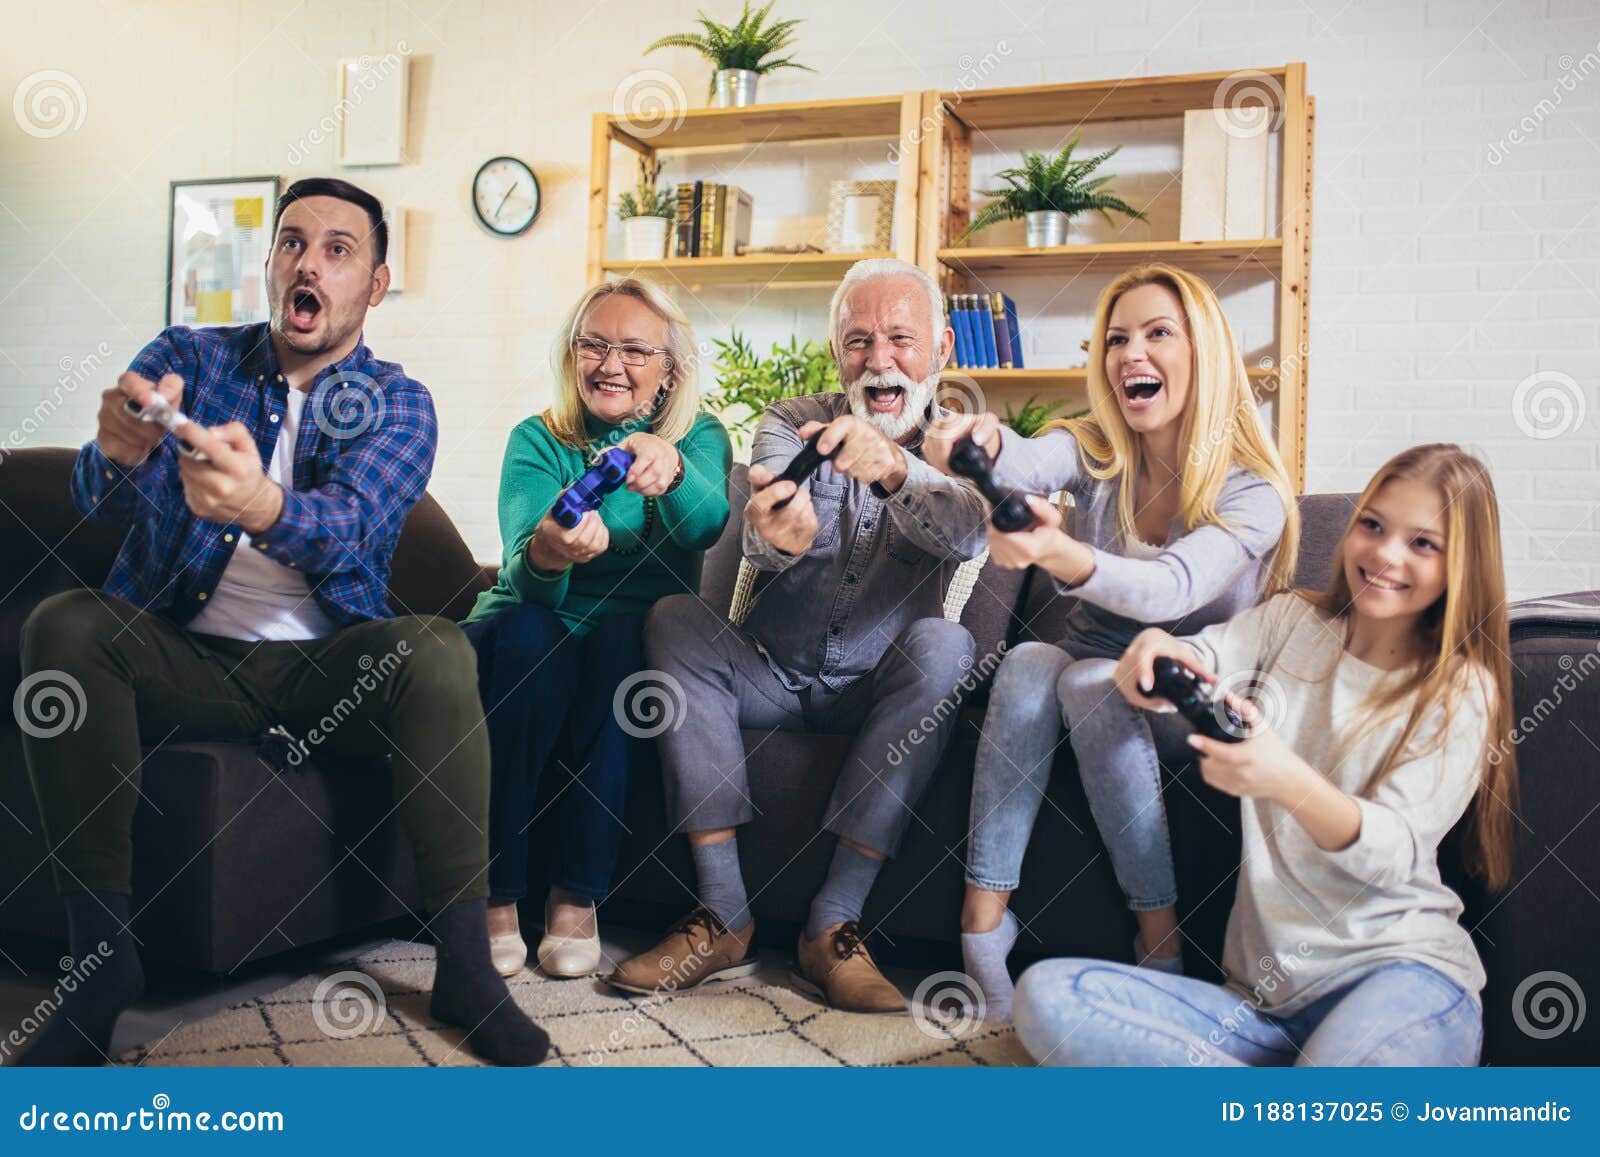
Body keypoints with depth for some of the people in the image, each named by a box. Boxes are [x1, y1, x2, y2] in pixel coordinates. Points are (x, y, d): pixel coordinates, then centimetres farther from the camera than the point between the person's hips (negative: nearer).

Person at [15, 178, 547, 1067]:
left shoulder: (397, 403, 2)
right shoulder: (186, 358, 7)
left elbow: (351, 525, -20)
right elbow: (104, 502, -9)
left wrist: (264, 507, -45)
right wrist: (120, 453, -36)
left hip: (324, 672, -1)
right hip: (181, 658, 2)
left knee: (439, 649, -30)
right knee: (65, 625, -27)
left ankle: (466, 962, -23)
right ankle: (103, 952, -18)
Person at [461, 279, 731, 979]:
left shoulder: (700, 437, 4)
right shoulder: (537, 440, 3)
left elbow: (707, 525, -22)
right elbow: (522, 572, -16)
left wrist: (672, 468, -45)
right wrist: (546, 556, -42)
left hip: (640, 657, 0)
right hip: (537, 639, 1)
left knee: (621, 632, -33)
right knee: (520, 632, -32)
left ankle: (578, 895, -25)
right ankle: (495, 894, -25)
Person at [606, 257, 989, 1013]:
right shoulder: (792, 422, 3)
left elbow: (966, 530, -25)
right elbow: (760, 543, -19)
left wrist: (894, 468, -46)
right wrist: (778, 535, -45)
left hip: (878, 693, -1)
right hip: (772, 679, 2)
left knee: (944, 644, -30)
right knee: (674, 617, -23)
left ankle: (832, 927, -28)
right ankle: (724, 918, -25)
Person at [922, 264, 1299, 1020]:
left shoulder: (1254, 494, -13)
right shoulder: (1093, 452, -3)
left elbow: (1168, 590, -32)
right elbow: (1029, 463, -28)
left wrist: (1059, 553, -53)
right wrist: (984, 444, -53)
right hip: (1089, 688, 3)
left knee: (1090, 679, -33)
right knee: (1030, 662, -30)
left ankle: (1161, 942, -25)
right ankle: (982, 920, -29)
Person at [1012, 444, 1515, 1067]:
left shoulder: (1461, 689, 1)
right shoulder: (1291, 620, 13)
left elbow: (1395, 855, -11)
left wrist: (1289, 782, -32)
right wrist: (1156, 651, -31)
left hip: (1398, 970, -5)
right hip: (1263, 990, 5)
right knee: (1046, 995, -20)